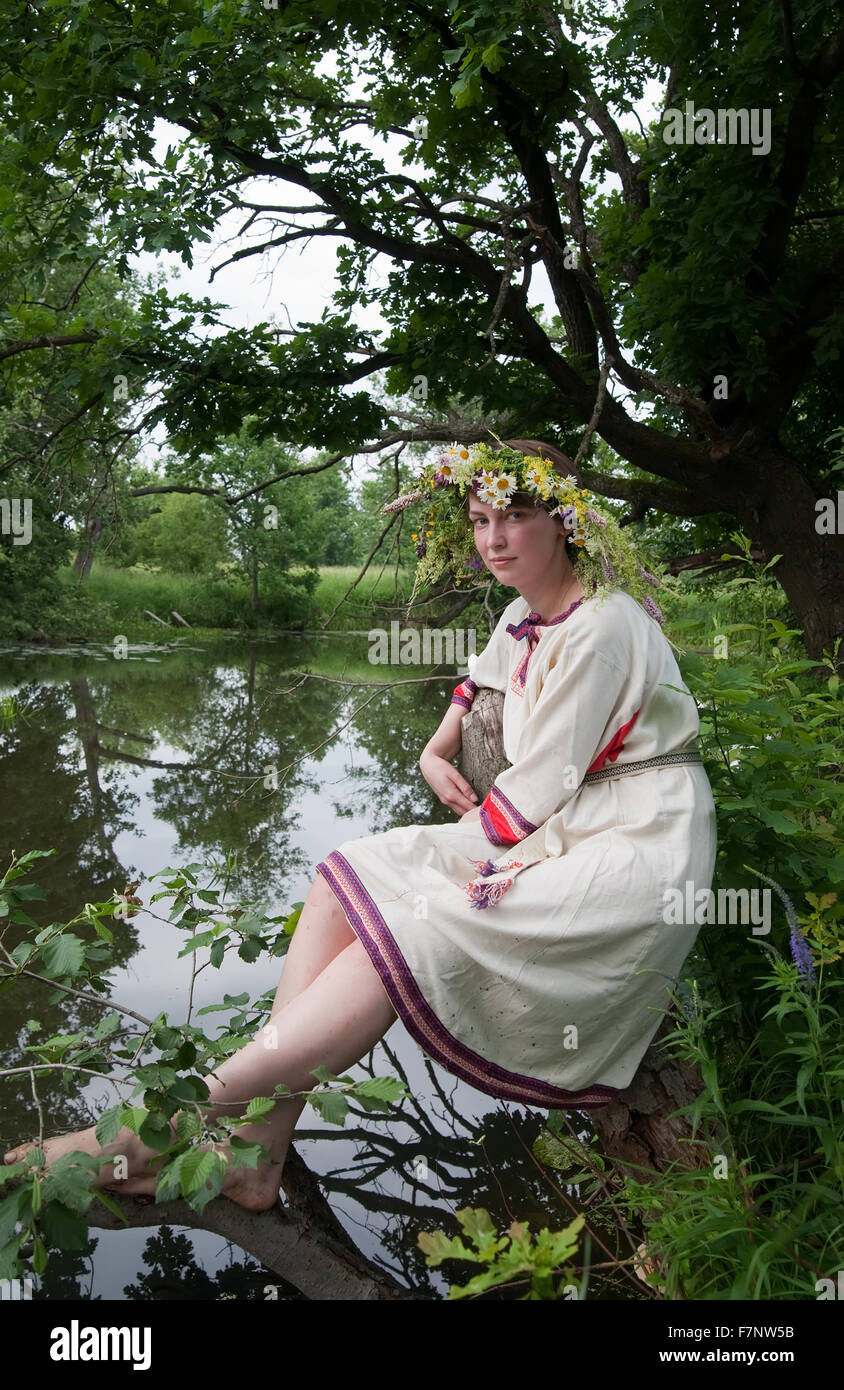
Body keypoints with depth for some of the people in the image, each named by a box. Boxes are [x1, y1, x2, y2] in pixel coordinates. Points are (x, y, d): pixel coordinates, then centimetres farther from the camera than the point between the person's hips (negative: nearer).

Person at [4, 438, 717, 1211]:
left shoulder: (602, 625, -16)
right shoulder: (525, 618, 12)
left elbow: (543, 781, -17)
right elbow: (484, 678, 35)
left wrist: (470, 834, -6)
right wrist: (438, 752, 18)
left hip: (636, 850, -9)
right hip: (560, 829, 9)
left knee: (417, 932, -28)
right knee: (347, 881, -8)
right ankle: (257, 1148, -15)